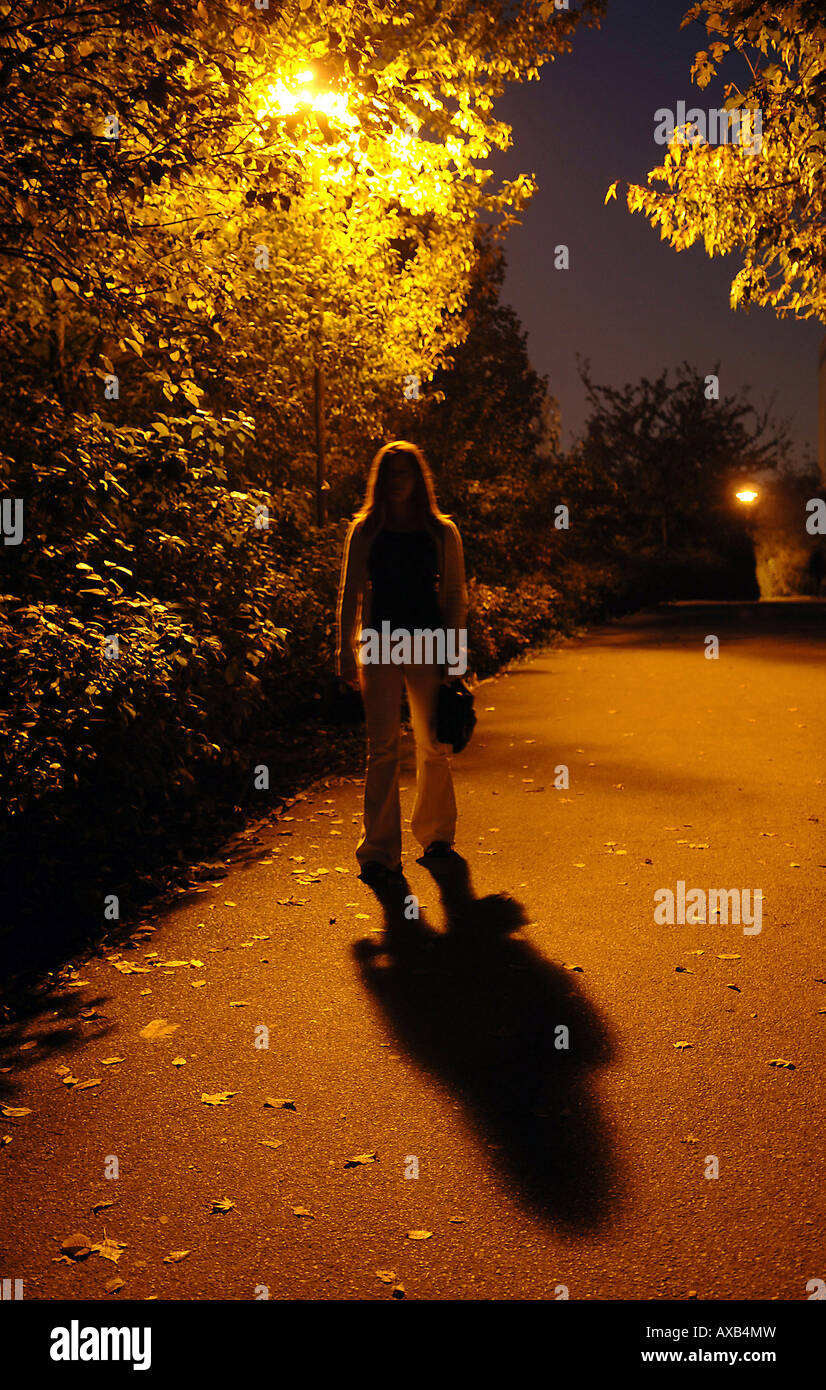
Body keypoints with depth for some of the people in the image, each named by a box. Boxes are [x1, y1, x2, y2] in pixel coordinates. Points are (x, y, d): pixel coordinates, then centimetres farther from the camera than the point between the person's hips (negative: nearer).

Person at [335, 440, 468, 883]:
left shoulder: (441, 532, 7)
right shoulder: (365, 531, 8)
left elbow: (456, 597, 6)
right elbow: (350, 595, 8)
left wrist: (453, 655, -1)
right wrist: (346, 654, 2)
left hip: (429, 646, 0)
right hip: (380, 645, 0)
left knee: (433, 746, 7)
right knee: (382, 748, -5)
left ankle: (436, 833, 28)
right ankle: (379, 852, -3)